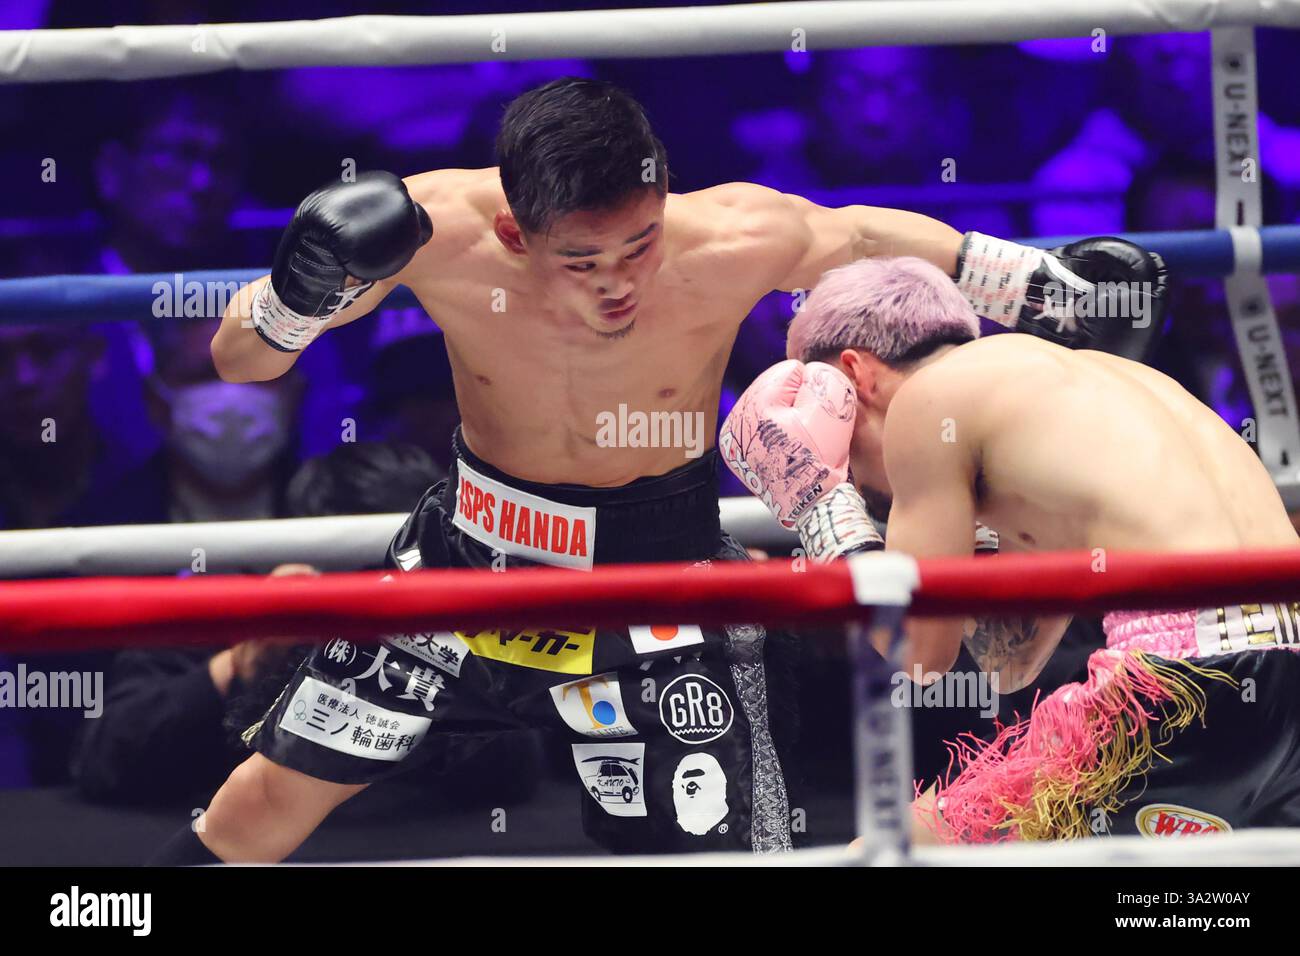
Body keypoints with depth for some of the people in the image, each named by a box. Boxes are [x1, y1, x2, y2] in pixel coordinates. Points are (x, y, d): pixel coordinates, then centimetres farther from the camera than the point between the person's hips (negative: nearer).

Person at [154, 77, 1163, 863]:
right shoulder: (437, 229, -27)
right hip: (472, 551, 2)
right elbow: (237, 362, -15)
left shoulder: (738, 241, -27)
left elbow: (863, 232, -2)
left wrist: (1040, 275, 6)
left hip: (657, 578, -2)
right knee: (271, 796, 11)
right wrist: (301, 289, -37)